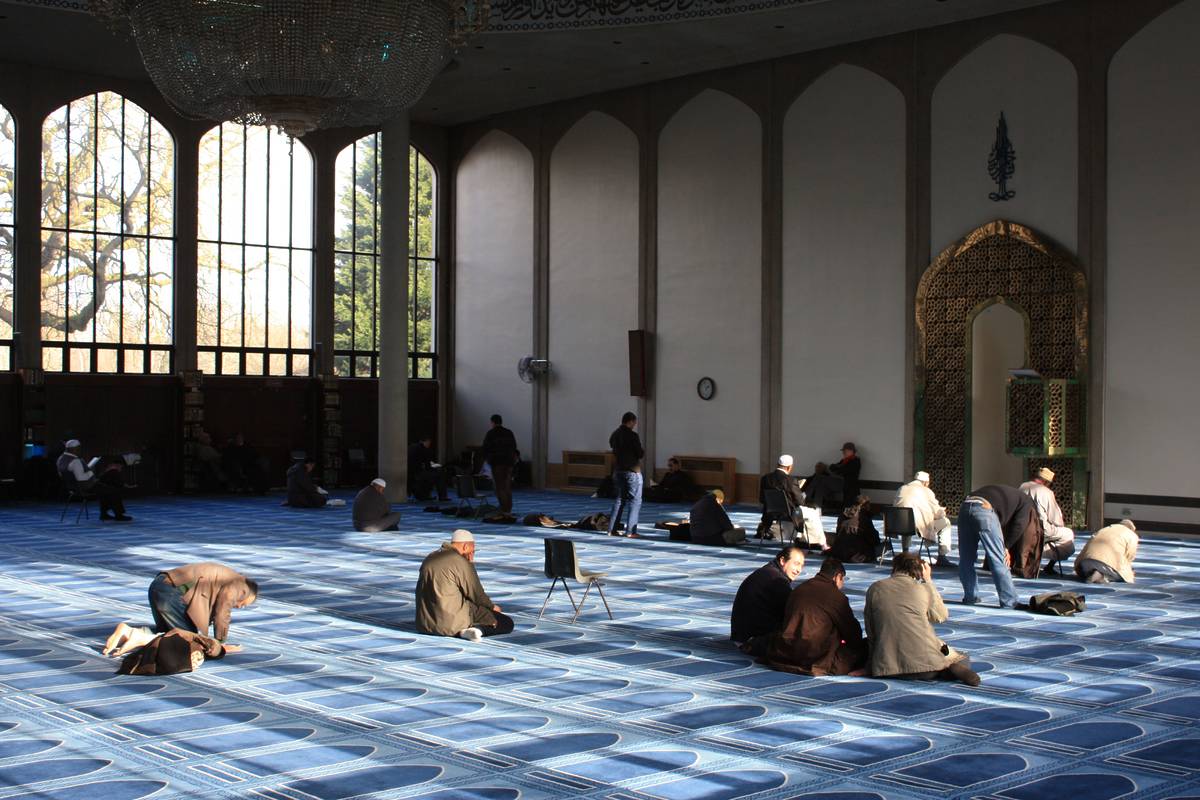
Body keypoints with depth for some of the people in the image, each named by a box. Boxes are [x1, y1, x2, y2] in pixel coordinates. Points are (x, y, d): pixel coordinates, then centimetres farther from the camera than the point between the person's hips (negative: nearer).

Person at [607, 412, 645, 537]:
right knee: (635, 501, 1)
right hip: (632, 471, -7)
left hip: (617, 470, 7)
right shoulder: (633, 436, -15)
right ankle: (630, 531, -3)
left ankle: (611, 529, 12)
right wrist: (643, 451, 8)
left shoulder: (614, 435, 8)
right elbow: (640, 454, -11)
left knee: (619, 499, 15)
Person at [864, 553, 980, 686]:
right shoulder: (923, 589, 2)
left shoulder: (874, 589, 6)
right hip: (925, 661, 1)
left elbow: (870, 630, 10)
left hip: (889, 666, -1)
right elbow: (941, 616, 20)